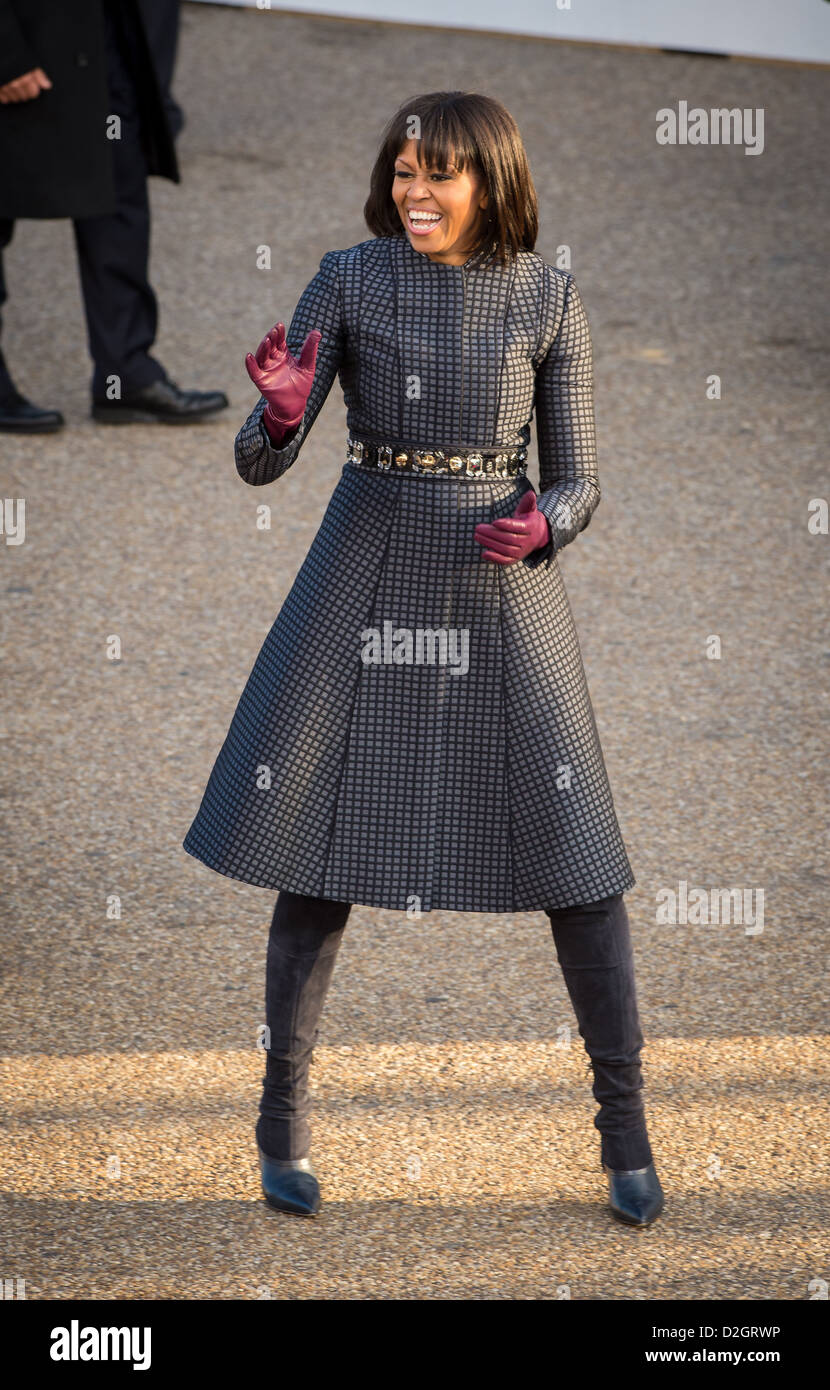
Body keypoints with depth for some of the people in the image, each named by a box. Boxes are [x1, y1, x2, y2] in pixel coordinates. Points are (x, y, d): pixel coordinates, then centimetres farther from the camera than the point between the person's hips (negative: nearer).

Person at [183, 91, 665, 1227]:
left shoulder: (550, 300, -1)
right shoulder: (348, 282, -3)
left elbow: (578, 481, 3)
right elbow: (260, 464, -6)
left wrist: (542, 525, -19)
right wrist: (280, 411, -29)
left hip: (503, 585, 0)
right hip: (369, 572, 0)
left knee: (574, 849, -3)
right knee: (324, 840, 1)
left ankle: (625, 1123, 8)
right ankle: (284, 1113, 16)